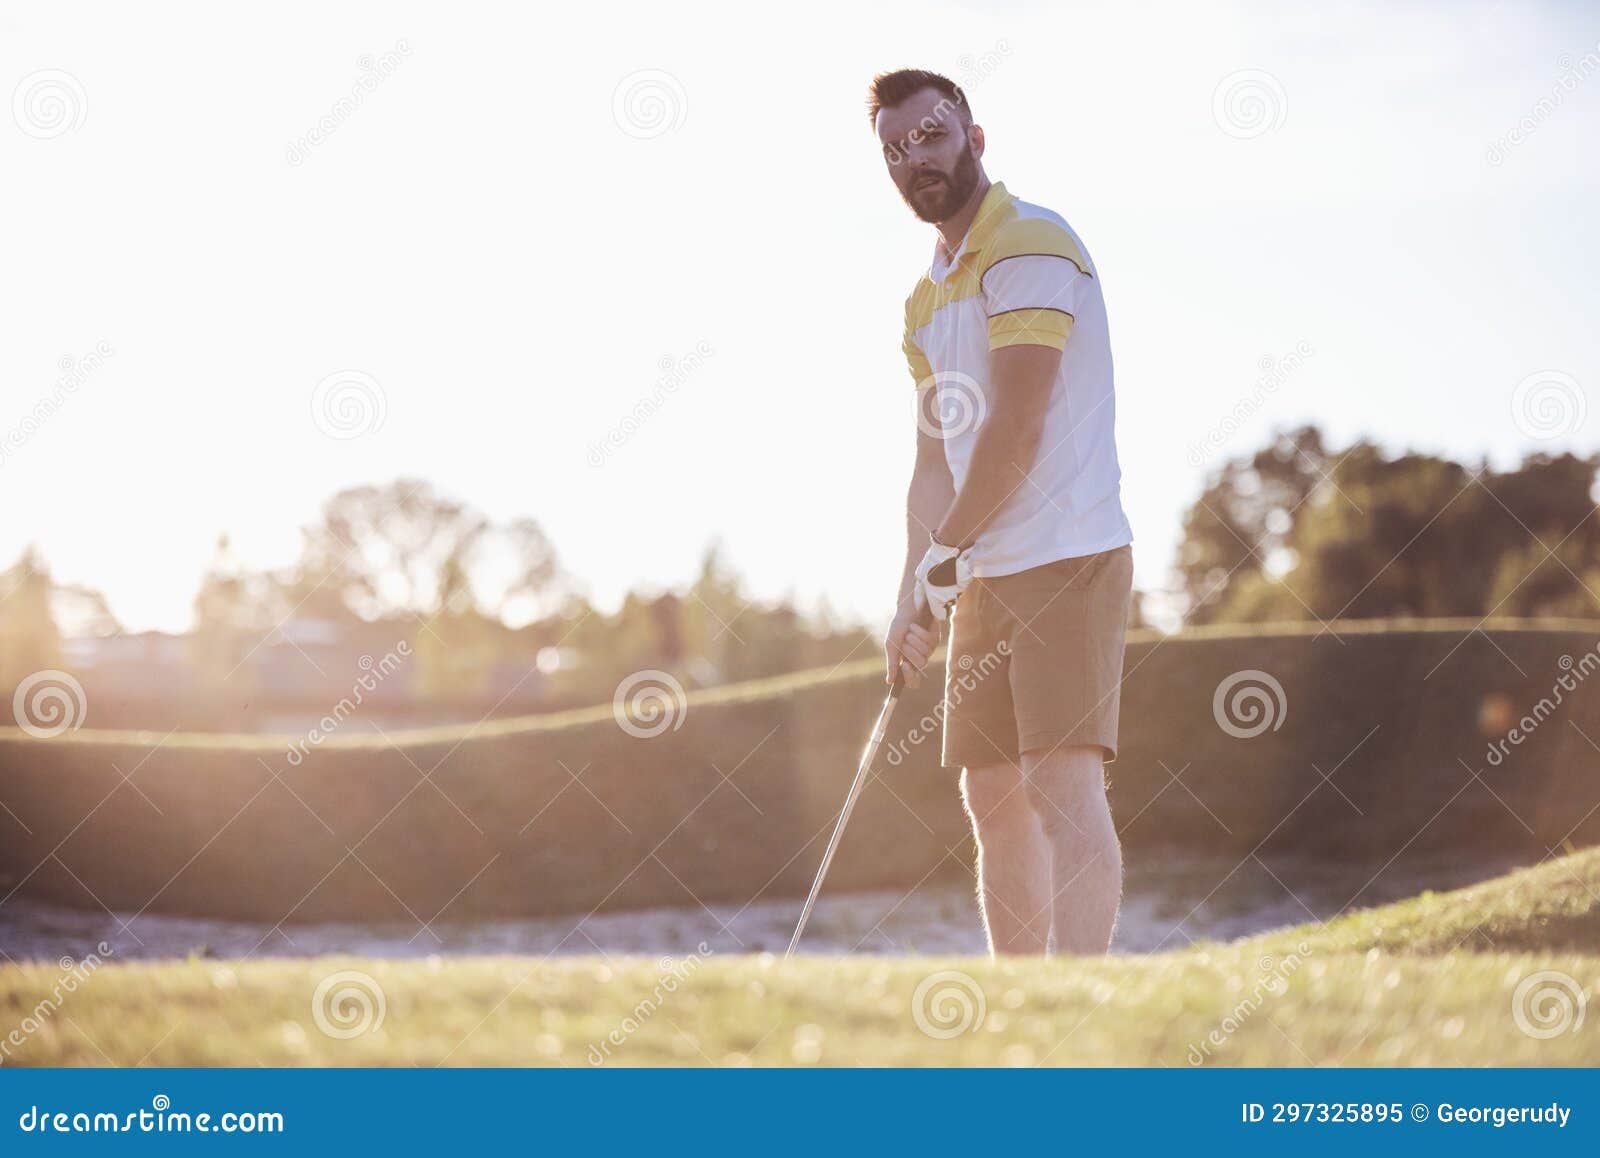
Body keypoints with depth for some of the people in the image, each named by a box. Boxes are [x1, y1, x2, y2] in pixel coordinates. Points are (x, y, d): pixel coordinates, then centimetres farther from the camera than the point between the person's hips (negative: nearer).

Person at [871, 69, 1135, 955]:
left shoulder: (1030, 247, -10)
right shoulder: (927, 297, 18)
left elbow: (1018, 430, -16)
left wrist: (943, 556, -9)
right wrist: (911, 598, 8)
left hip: (1066, 556, -9)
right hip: (984, 577, 9)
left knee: (1063, 781, -15)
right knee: (993, 799, 8)